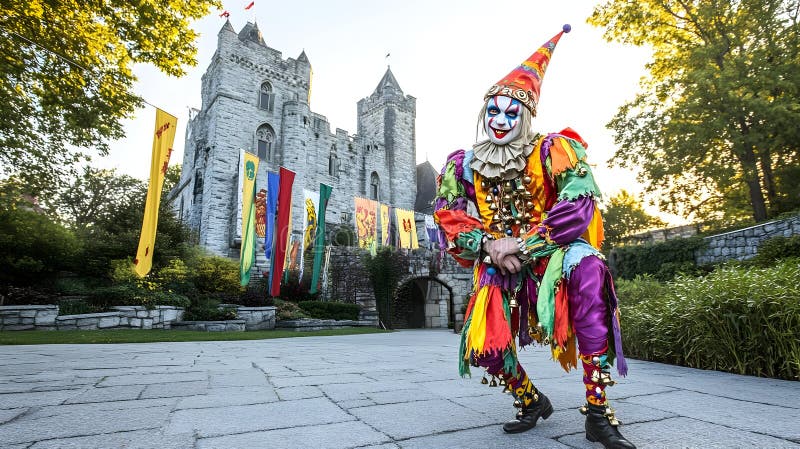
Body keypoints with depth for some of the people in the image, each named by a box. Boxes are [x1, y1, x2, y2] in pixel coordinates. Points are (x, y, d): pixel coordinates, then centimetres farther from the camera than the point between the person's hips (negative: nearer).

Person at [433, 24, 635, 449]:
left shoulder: (554, 150, -5)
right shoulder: (464, 165, 5)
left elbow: (580, 207, -16)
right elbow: (448, 218, 0)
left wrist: (522, 245, -22)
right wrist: (489, 245, -16)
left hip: (552, 253, -2)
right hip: (497, 266, 3)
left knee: (587, 269, -36)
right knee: (484, 346, -13)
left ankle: (598, 411, -25)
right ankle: (531, 401, 21)